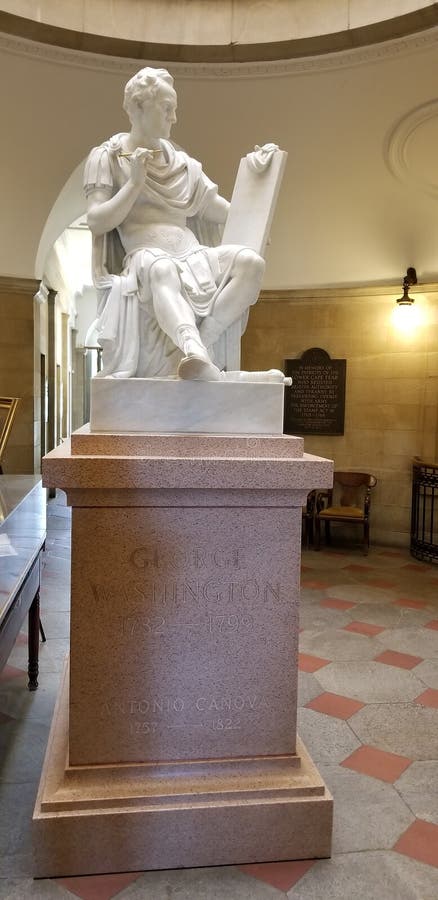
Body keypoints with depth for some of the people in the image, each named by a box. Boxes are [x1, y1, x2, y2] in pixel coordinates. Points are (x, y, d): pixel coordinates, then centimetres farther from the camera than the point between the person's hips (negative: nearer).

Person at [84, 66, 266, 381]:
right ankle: (196, 351, -62)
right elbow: (97, 222, 1)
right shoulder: (107, 157, 12)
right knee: (161, 268, -42)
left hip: (193, 257, 5)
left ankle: (194, 348, -35)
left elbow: (227, 213, 24)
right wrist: (135, 182, -6)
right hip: (145, 258, -4)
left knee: (250, 261, -26)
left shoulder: (182, 162, 25)